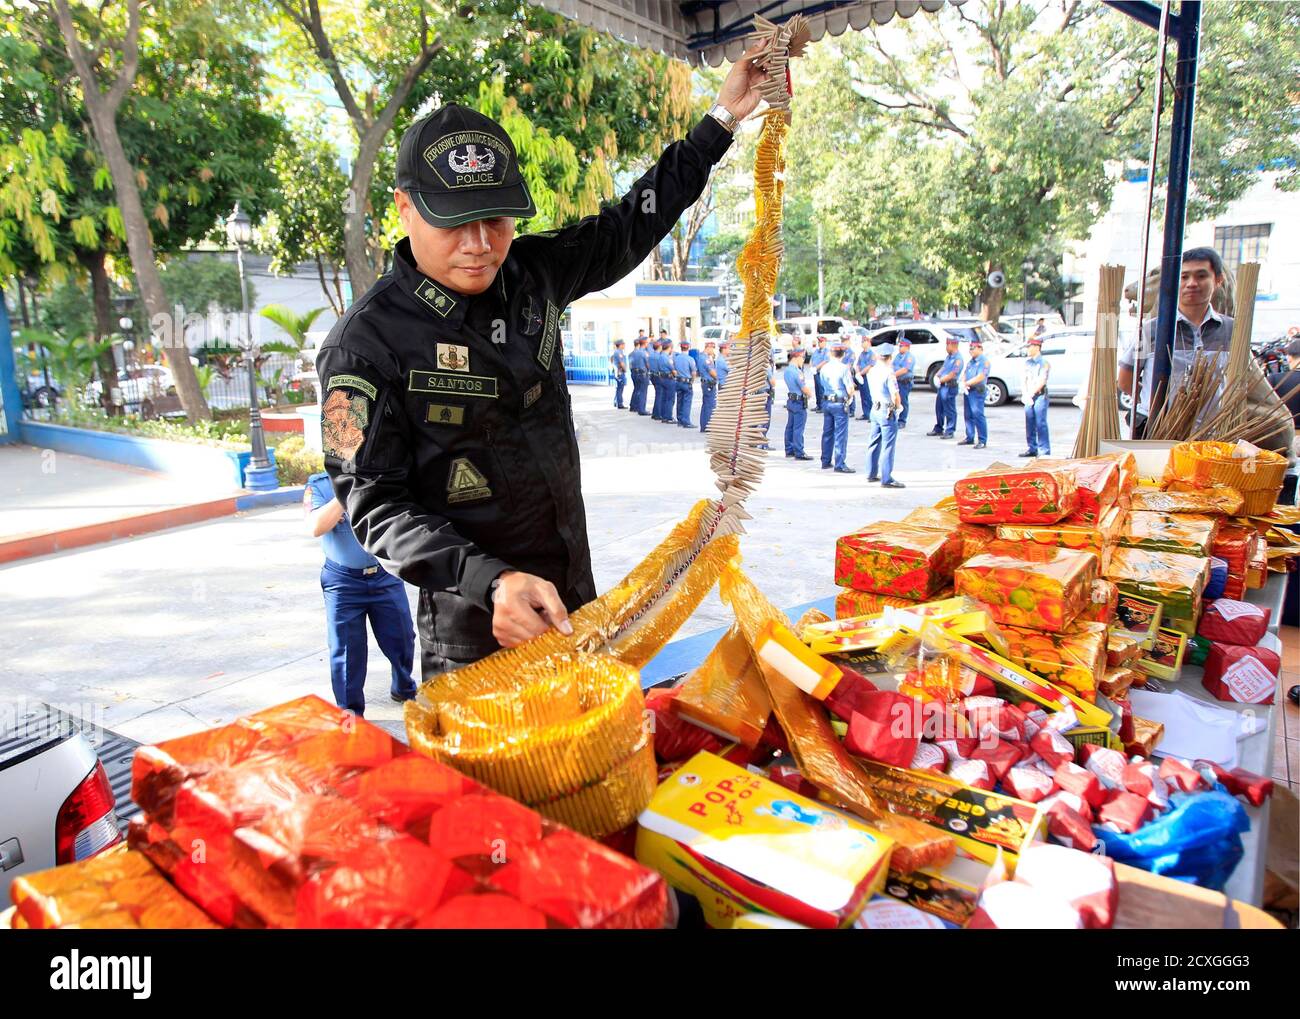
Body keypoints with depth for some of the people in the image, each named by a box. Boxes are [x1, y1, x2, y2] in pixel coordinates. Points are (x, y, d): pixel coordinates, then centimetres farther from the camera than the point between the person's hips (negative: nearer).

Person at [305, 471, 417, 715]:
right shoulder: (319, 485, -5)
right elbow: (316, 528, -20)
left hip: (386, 576, 2)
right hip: (343, 581, -2)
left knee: (402, 638, 11)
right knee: (346, 648, 4)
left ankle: (404, 689, 38)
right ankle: (349, 711, 19)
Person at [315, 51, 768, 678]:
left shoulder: (532, 275, 1)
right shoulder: (367, 342, -16)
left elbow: (627, 230, 16)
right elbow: (375, 505, -18)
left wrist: (722, 120, 18)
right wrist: (492, 581, -32)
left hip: (574, 603, 6)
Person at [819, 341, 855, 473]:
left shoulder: (824, 367, 4)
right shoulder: (844, 368, -14)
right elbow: (850, 389, -14)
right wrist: (850, 396, 6)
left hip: (826, 401, 6)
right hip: (840, 403, -6)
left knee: (827, 433, 14)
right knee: (840, 435, -3)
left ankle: (825, 462, 20)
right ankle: (839, 465, -2)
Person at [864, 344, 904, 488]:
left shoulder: (871, 371, 6)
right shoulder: (889, 372, -18)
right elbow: (895, 395, -19)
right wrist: (899, 406, -3)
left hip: (875, 409, 8)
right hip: (887, 411, -8)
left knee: (874, 443, 17)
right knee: (888, 446, -4)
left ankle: (871, 474, 26)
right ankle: (886, 479, -3)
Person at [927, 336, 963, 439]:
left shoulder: (958, 359, -13)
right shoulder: (948, 357, 16)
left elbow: (952, 375, -17)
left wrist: (940, 380, -11)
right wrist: (936, 376, 0)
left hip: (950, 387, -9)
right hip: (941, 386, 9)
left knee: (949, 410, -3)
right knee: (939, 408, 15)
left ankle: (950, 431, 3)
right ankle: (938, 429, 26)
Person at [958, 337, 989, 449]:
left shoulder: (984, 361, -8)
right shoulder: (970, 360, 18)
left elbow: (980, 377, -17)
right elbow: (964, 373, 16)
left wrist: (967, 383, -11)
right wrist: (963, 383, -4)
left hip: (977, 391, -8)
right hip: (967, 391, 8)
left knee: (978, 415, -11)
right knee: (968, 415, 11)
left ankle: (982, 440, -9)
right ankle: (970, 438, 20)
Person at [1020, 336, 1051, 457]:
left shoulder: (1044, 362, -5)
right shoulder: (1027, 362, 15)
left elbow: (1041, 382, -13)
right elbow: (1024, 380, 11)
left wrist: (1030, 394, -15)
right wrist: (1025, 395, -3)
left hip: (1040, 396, -6)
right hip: (1029, 398, 6)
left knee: (1041, 424, -9)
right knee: (1029, 424, 8)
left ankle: (1045, 451, -7)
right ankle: (1032, 448, 17)